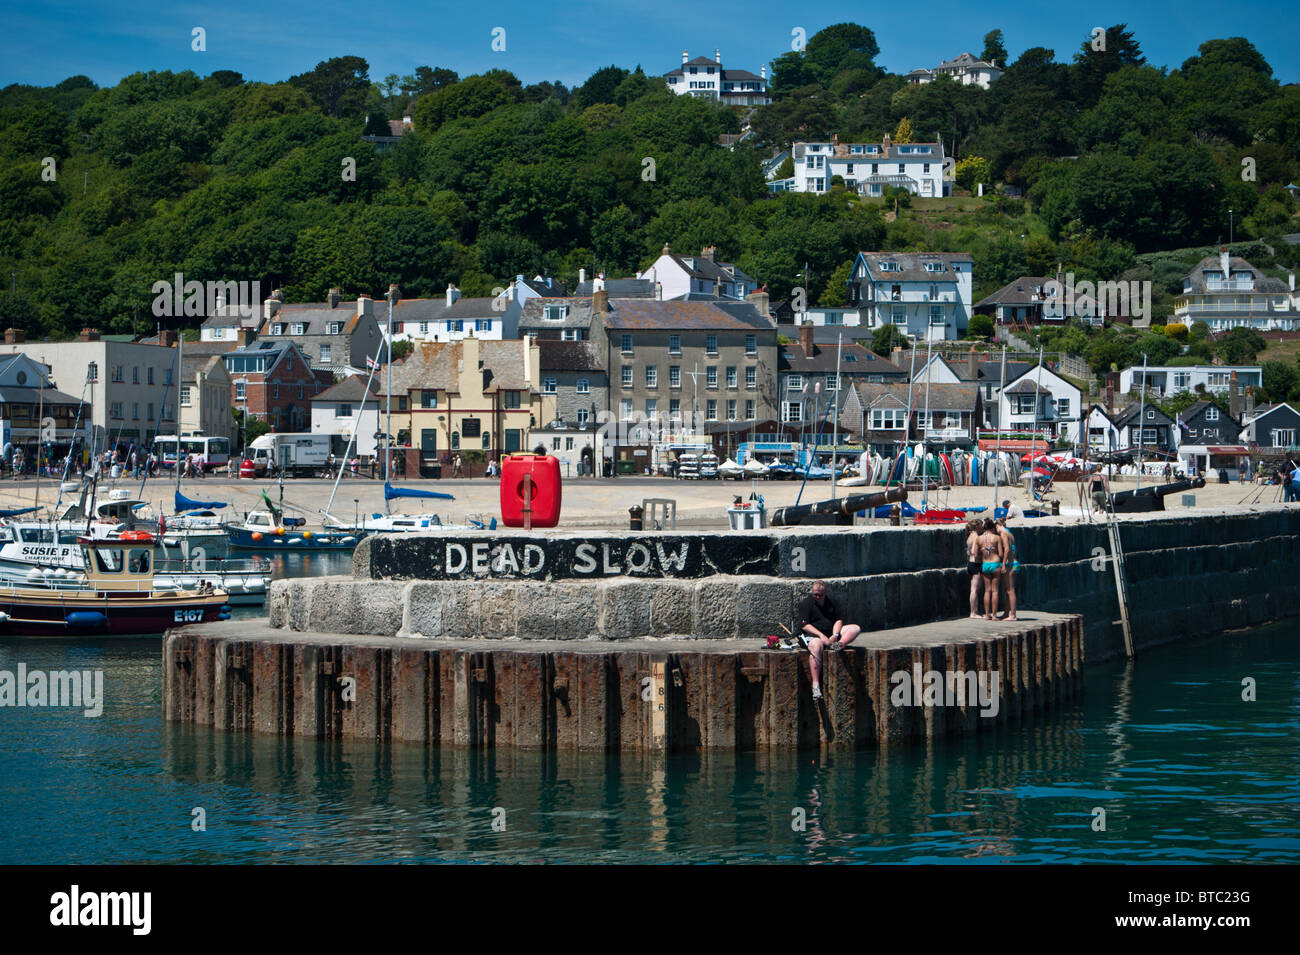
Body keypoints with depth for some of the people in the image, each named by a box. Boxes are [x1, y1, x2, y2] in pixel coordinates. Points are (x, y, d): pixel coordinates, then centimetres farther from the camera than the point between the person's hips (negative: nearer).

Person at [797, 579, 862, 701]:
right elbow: (804, 625, -10)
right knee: (816, 646, -42)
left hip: (831, 633, 6)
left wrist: (835, 635, -10)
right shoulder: (806, 603, -1)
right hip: (812, 634, -6)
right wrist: (821, 636, -20)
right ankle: (815, 685, -44)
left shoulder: (830, 603, 16)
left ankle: (840, 644, -38)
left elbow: (838, 620, 11)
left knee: (856, 628, -7)